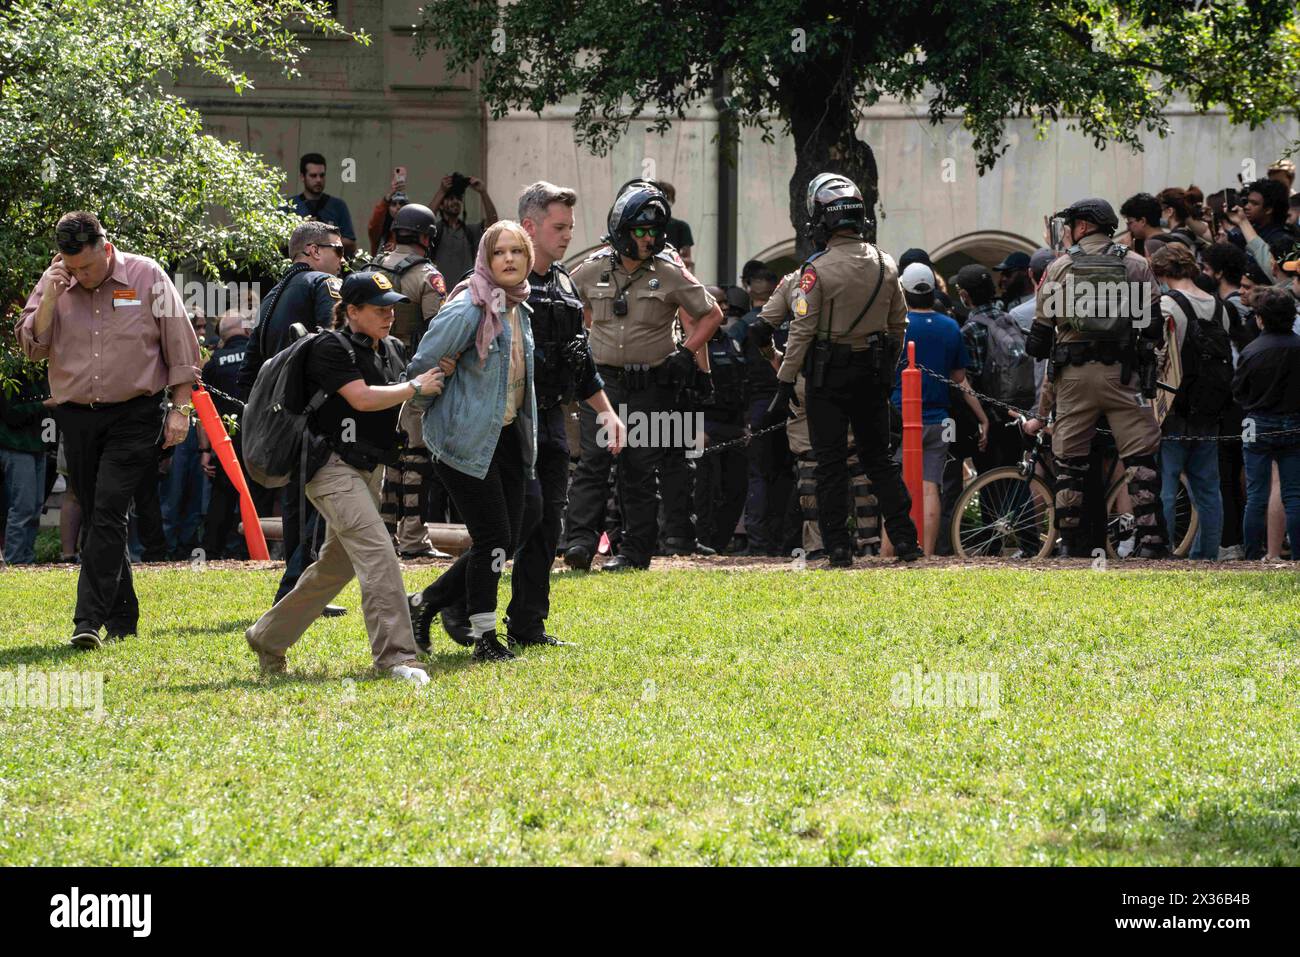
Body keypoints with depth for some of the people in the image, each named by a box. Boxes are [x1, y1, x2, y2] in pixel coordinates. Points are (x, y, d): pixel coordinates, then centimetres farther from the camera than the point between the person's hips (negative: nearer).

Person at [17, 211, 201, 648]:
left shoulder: (147, 277, -3)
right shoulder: (54, 284, 6)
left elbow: (181, 347, 1)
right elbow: (32, 346, 1)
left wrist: (180, 409, -3)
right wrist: (50, 297, -11)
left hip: (134, 417, -4)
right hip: (77, 419, 4)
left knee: (108, 512, -16)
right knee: (99, 518, 8)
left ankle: (90, 620, -20)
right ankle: (123, 617, 17)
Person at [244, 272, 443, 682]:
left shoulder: (391, 350, 14)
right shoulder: (331, 348, -11)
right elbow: (362, 398, -21)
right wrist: (415, 387, -14)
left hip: (369, 470, 9)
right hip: (333, 467, -9)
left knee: (337, 564, 15)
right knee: (377, 553, -21)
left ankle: (267, 638, 29)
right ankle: (394, 656, -25)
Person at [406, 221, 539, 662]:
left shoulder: (520, 310, 10)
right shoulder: (469, 308, -16)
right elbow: (421, 365, -14)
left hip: (507, 435, 8)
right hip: (469, 440, -8)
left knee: (508, 540, 8)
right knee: (493, 538, -8)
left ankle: (424, 603, 21)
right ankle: (484, 638, 3)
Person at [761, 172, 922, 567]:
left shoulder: (817, 270, -14)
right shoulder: (886, 266, 3)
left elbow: (801, 332, -15)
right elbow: (898, 324, 10)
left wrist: (784, 387, -11)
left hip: (829, 376, -5)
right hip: (873, 375, 5)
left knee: (831, 463, 2)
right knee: (877, 457, 14)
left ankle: (838, 547, -1)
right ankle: (904, 538, 9)